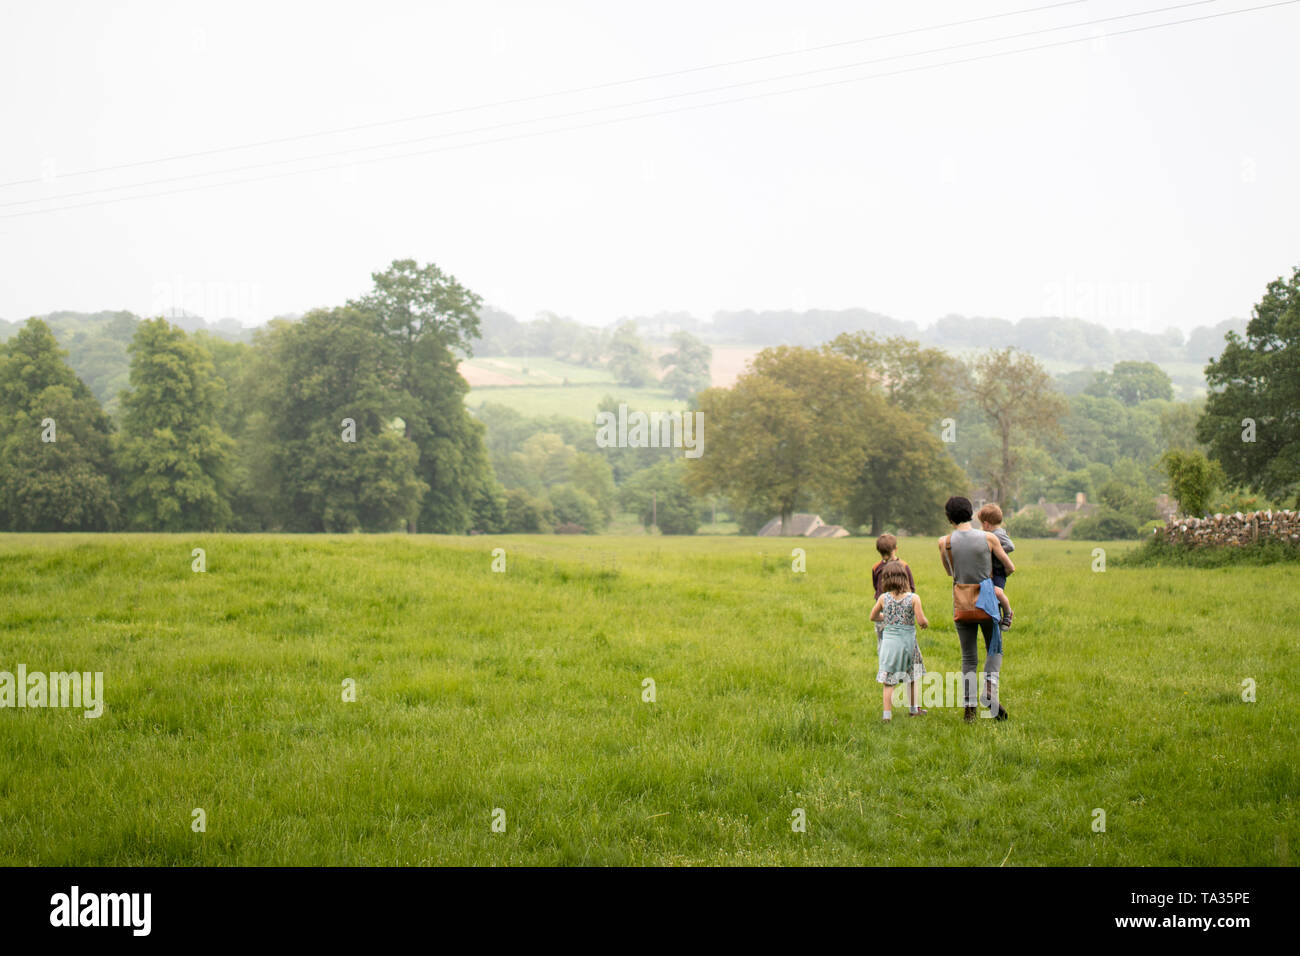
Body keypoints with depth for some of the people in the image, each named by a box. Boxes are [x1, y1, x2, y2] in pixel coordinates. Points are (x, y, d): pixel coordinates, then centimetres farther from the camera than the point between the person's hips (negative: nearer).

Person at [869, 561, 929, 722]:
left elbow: (873, 616, 10)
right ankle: (913, 709, 31)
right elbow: (921, 621, -13)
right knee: (912, 676, 19)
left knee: (888, 680, 4)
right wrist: (926, 623, 10)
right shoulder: (913, 598, -10)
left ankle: (887, 713, -5)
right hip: (908, 640, 0)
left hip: (889, 640, 0)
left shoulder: (883, 598, -4)